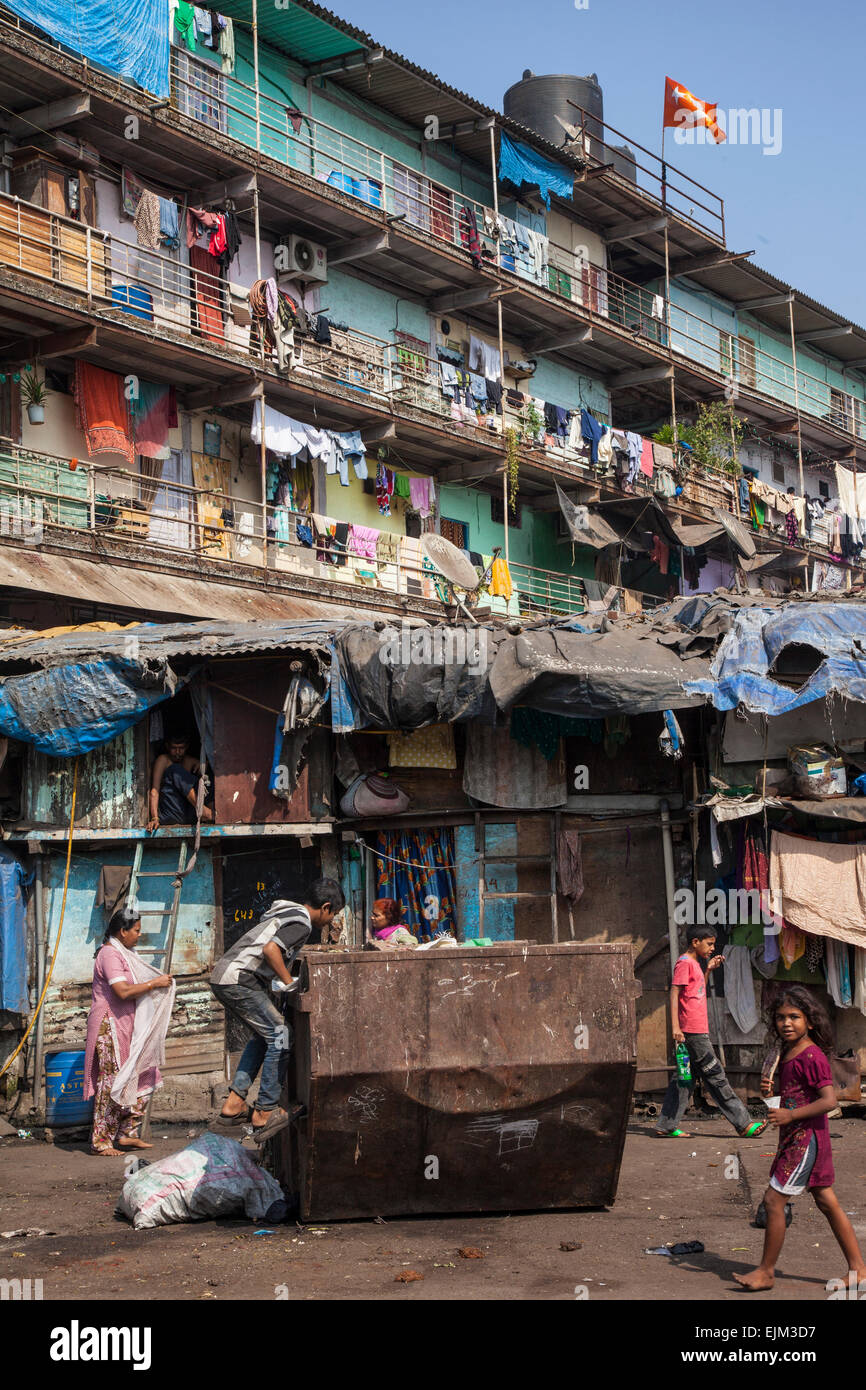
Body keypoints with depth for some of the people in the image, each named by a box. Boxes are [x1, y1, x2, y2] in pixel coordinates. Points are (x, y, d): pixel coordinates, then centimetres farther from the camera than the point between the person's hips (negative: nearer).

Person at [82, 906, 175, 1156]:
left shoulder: (123, 953, 16)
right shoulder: (109, 954, -15)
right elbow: (123, 991, -24)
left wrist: (158, 982, 9)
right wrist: (154, 983, -17)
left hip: (125, 1026, 10)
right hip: (110, 1025, -10)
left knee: (139, 1079, 9)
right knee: (112, 1082, -7)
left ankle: (127, 1135, 17)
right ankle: (100, 1142, 0)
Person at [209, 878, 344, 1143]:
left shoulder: (285, 912, 22)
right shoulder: (302, 921, -8)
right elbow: (270, 949, -22)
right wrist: (289, 983, -11)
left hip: (221, 976, 10)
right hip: (239, 979, -10)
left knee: (264, 1035, 20)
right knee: (280, 1035, -5)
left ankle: (233, 1105, 16)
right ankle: (266, 1115, -4)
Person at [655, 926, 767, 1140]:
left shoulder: (694, 964, 18)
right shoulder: (684, 963, -11)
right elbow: (674, 994, -16)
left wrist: (709, 969, 16)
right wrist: (675, 1026, -22)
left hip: (697, 1031, 10)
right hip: (692, 1032, -10)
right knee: (716, 1077, -3)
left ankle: (666, 1126, 10)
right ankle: (743, 1124, 1)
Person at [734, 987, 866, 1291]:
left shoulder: (812, 1056, -17)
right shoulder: (786, 1054, 12)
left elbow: (829, 1100, -23)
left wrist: (790, 1115, -25)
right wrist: (771, 1090, 3)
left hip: (806, 1138, -10)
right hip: (795, 1137, 10)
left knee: (773, 1199, -6)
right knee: (826, 1202, 12)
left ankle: (766, 1271, 4)